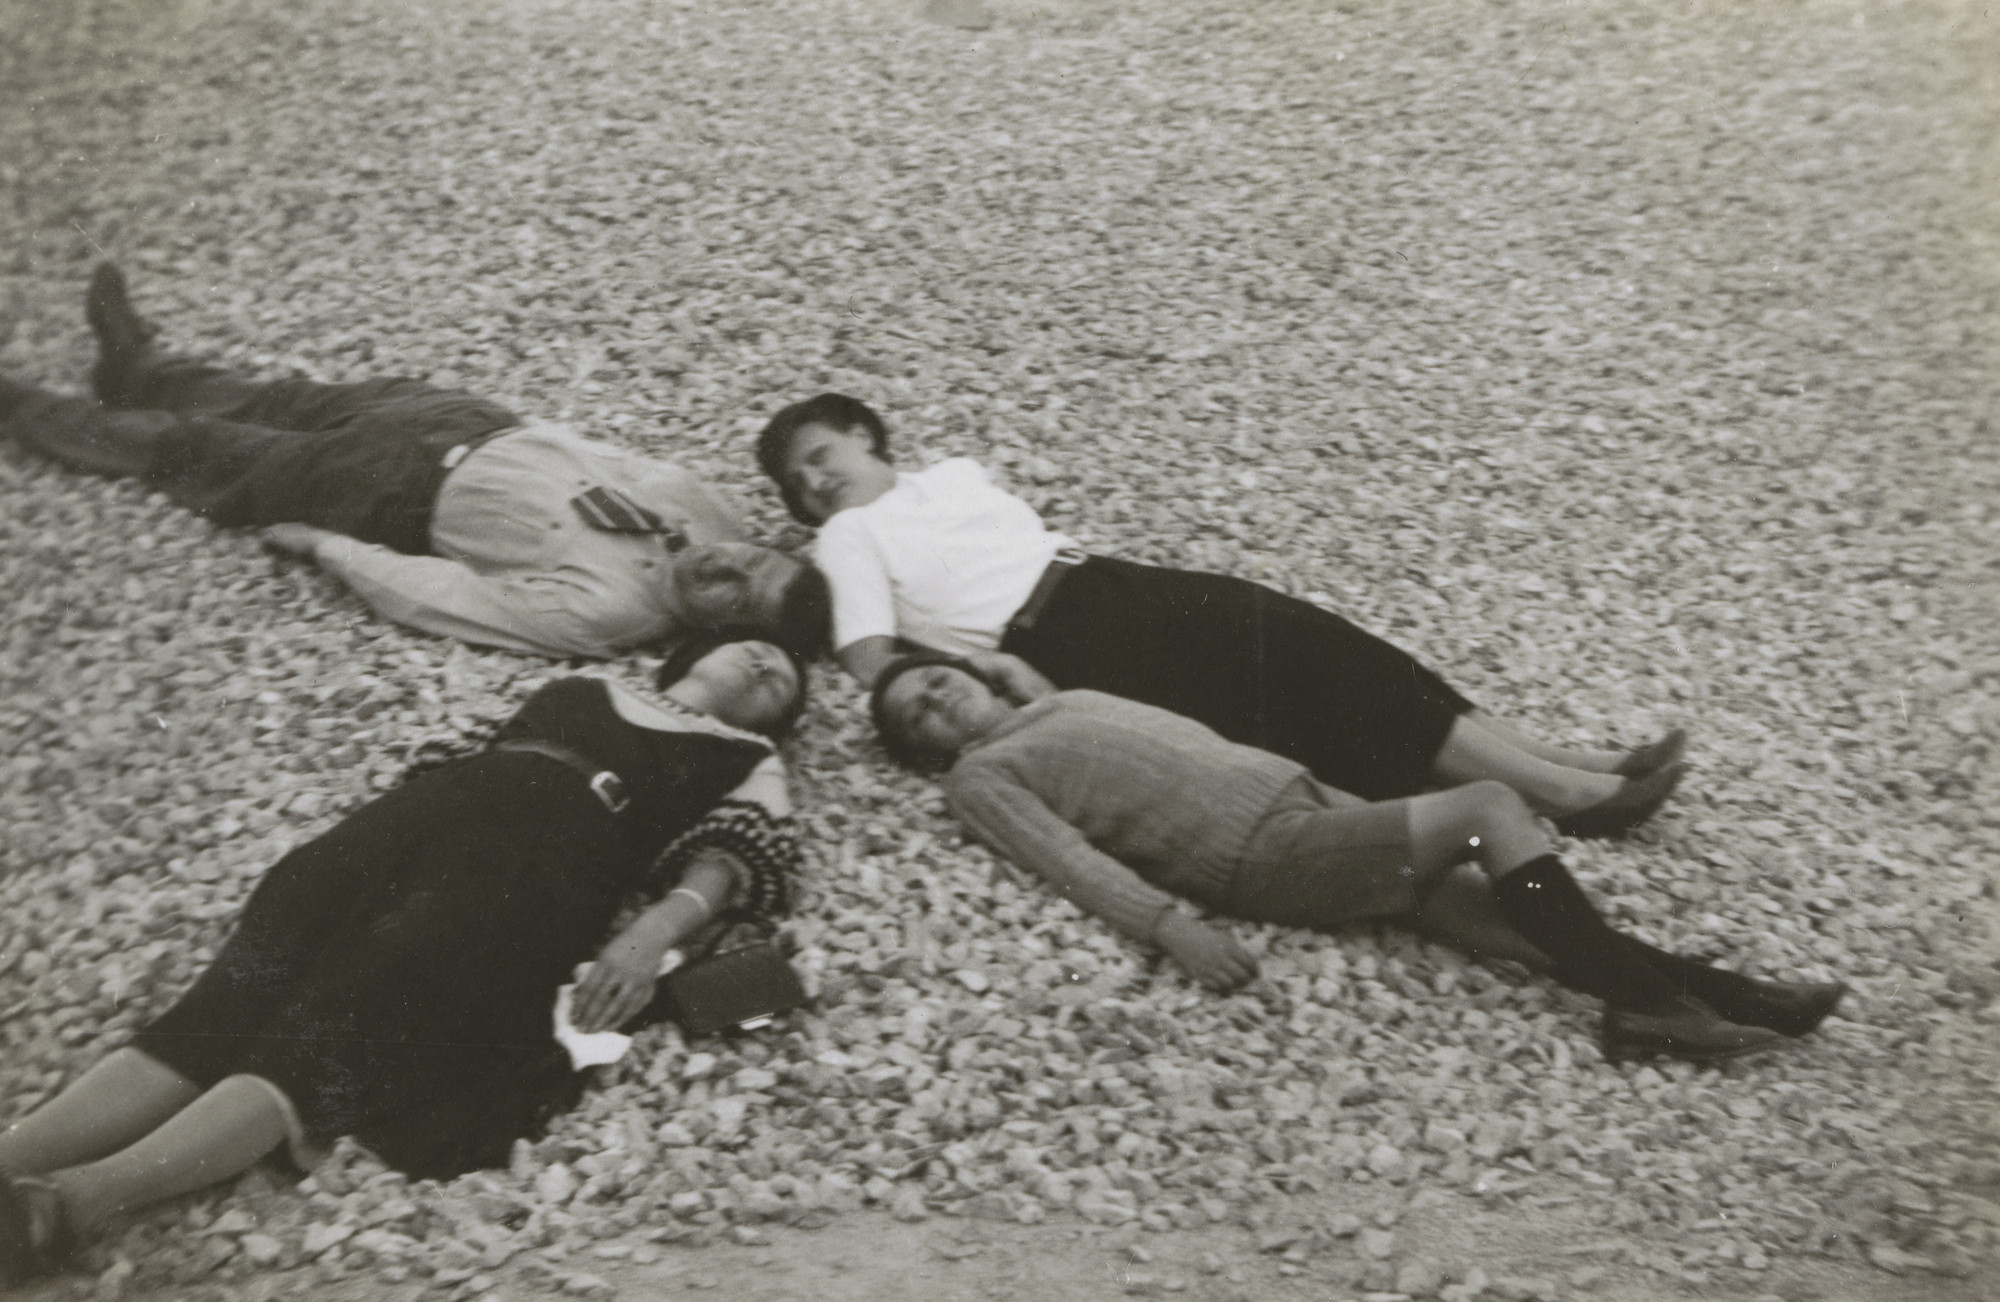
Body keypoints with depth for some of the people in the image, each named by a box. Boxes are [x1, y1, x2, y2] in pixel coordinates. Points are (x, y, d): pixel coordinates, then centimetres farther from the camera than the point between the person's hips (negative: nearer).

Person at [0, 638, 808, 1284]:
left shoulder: (746, 760, 22)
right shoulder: (581, 689, 33)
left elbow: (735, 849, 4)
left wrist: (659, 927, -17)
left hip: (532, 865, -4)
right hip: (418, 817, 4)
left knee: (346, 1019, -27)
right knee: (235, 994, -18)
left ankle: (77, 1201, -46)